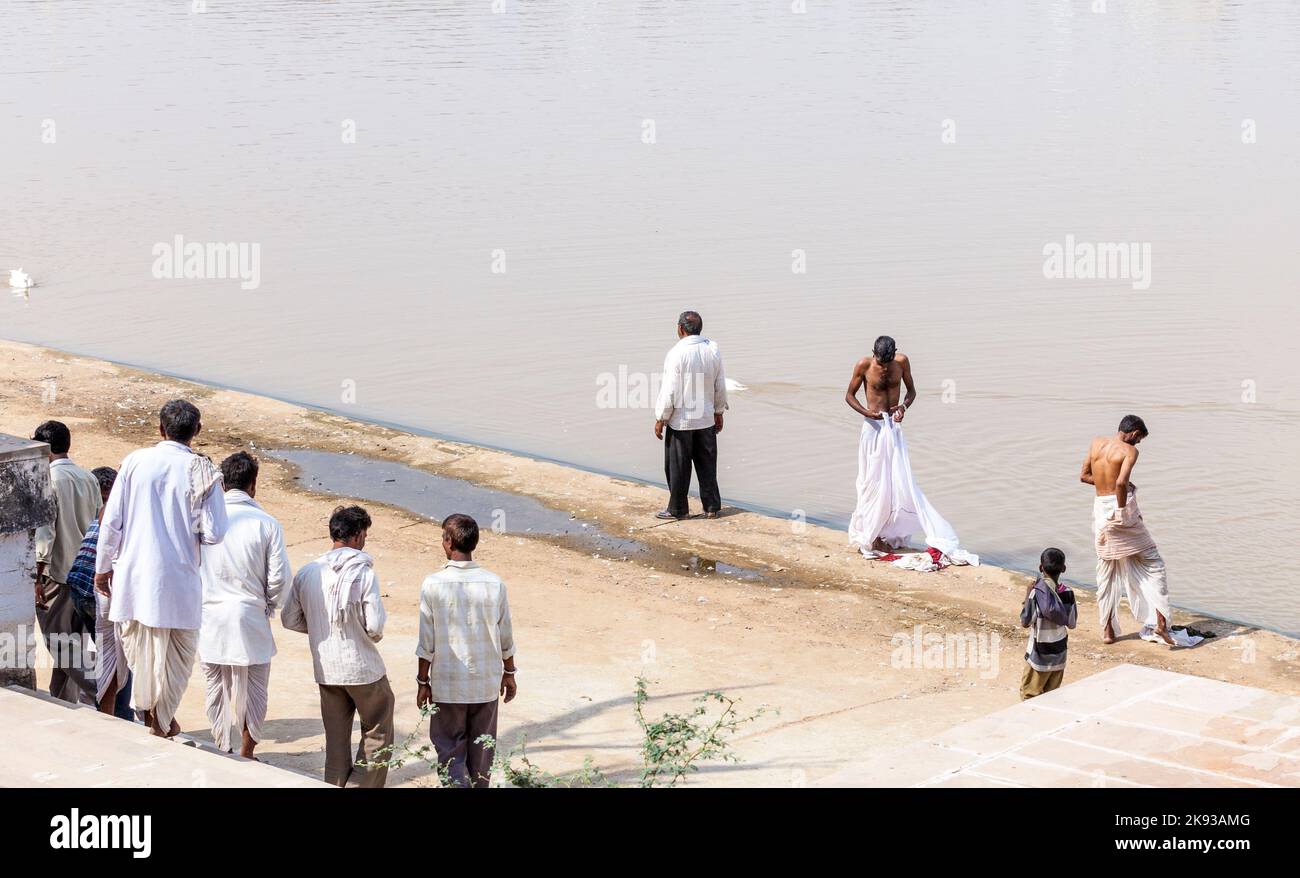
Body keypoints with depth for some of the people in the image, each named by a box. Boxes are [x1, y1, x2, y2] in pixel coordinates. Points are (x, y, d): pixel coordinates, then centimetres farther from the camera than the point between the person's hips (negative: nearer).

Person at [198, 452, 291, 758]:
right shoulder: (266, 523, -9)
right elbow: (279, 576, -8)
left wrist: (200, 600, 13)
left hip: (209, 619, 2)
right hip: (250, 619, -2)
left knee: (215, 688, 14)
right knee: (252, 690, 12)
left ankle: (221, 752, 19)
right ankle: (246, 754, 16)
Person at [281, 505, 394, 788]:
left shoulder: (307, 573, -2)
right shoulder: (363, 574, -16)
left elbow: (290, 619, 3)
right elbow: (375, 627, -19)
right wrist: (373, 636, 4)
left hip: (325, 669, 5)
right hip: (363, 668, -5)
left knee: (336, 741, 14)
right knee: (377, 735, 11)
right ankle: (364, 785, 3)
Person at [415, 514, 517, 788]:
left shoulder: (433, 585, -14)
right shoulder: (494, 583, -6)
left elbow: (426, 642, -10)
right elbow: (506, 638, 2)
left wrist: (423, 682, 1)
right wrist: (509, 673, 16)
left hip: (448, 685, -2)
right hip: (486, 683, 3)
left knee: (450, 753, 5)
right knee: (481, 751, 15)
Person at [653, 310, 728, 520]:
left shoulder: (676, 353, -18)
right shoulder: (713, 350, -2)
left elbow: (669, 391, -16)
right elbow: (720, 386, 7)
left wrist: (660, 419, -7)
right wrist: (719, 412, 19)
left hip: (680, 422, -5)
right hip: (706, 419, 5)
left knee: (678, 467, 6)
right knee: (707, 464, 15)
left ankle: (678, 509, 14)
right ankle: (712, 507, 19)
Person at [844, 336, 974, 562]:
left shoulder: (902, 361, -4)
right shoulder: (864, 365, -11)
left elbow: (911, 390, 9)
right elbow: (849, 395, -1)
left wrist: (904, 406, -13)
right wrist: (866, 412, -19)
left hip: (894, 427, 3)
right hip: (873, 427, -3)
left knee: (902, 481, 0)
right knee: (873, 482, -1)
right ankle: (868, 537, 10)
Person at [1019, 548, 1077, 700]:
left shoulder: (1037, 592, -17)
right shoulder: (1067, 592, -5)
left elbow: (1025, 622, -13)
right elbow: (1072, 623, 2)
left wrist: (1027, 597, -3)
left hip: (1040, 655, -4)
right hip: (1059, 654, 4)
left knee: (1029, 693, 5)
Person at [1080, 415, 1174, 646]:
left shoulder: (1097, 443, 6)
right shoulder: (1129, 451, -11)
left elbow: (1084, 476, 13)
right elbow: (1121, 482, -26)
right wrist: (1122, 512, -15)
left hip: (1100, 507, 5)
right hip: (1121, 506, -5)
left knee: (1106, 571, 15)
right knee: (1153, 563, 7)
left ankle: (1107, 630, 16)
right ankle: (1160, 622, -3)